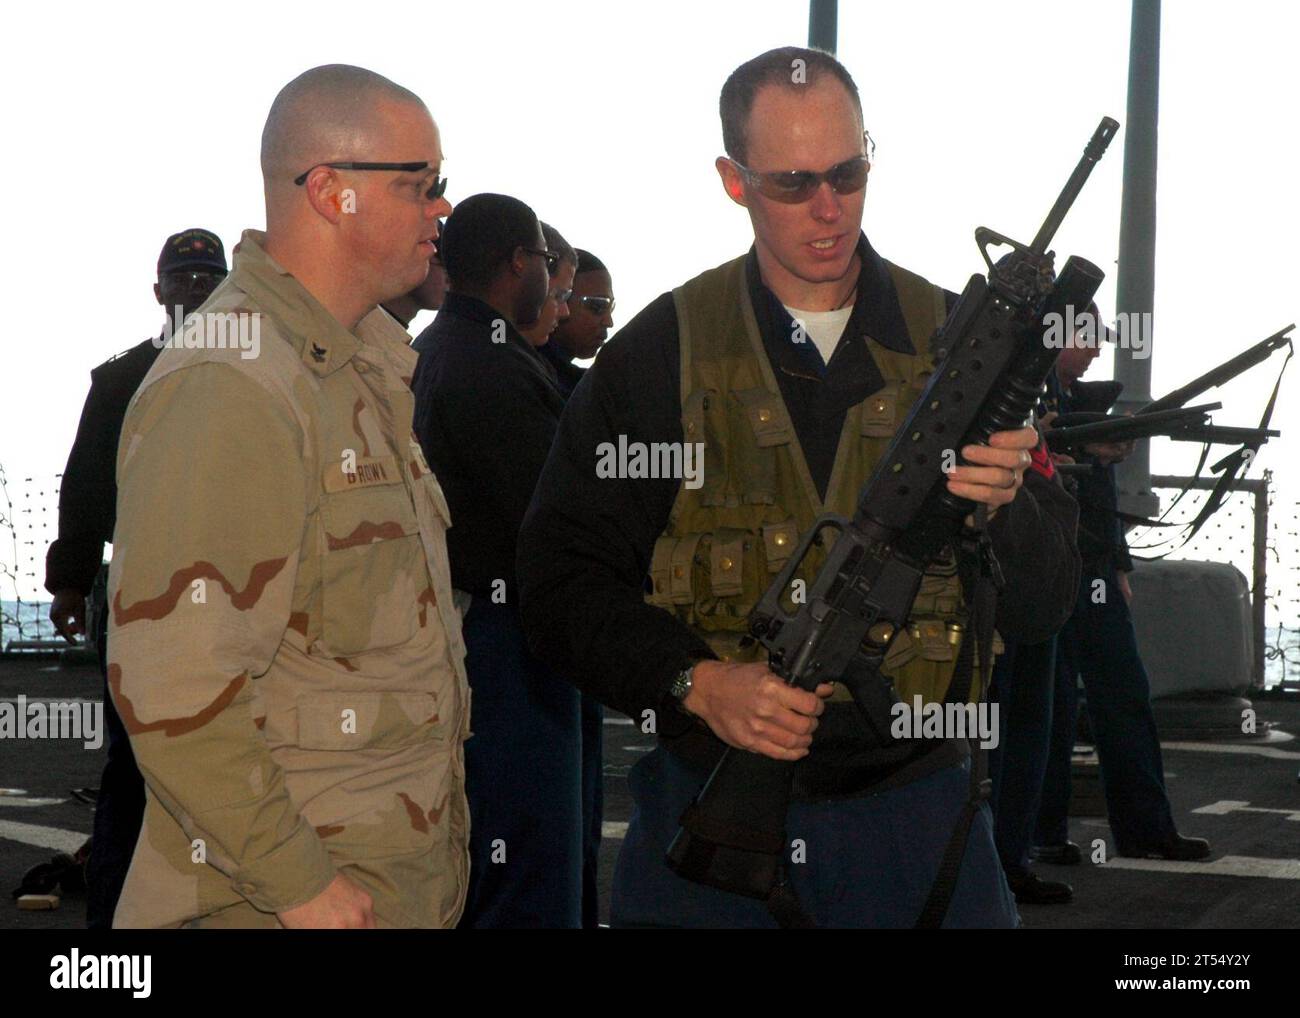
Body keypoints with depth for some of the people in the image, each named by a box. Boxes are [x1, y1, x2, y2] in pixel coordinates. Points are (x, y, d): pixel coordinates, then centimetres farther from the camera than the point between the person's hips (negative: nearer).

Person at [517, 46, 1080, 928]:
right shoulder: (659, 353, 0)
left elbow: (1044, 606, 4)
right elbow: (563, 576, -3)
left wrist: (1005, 504, -18)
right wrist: (699, 683, -18)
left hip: (916, 818, 1)